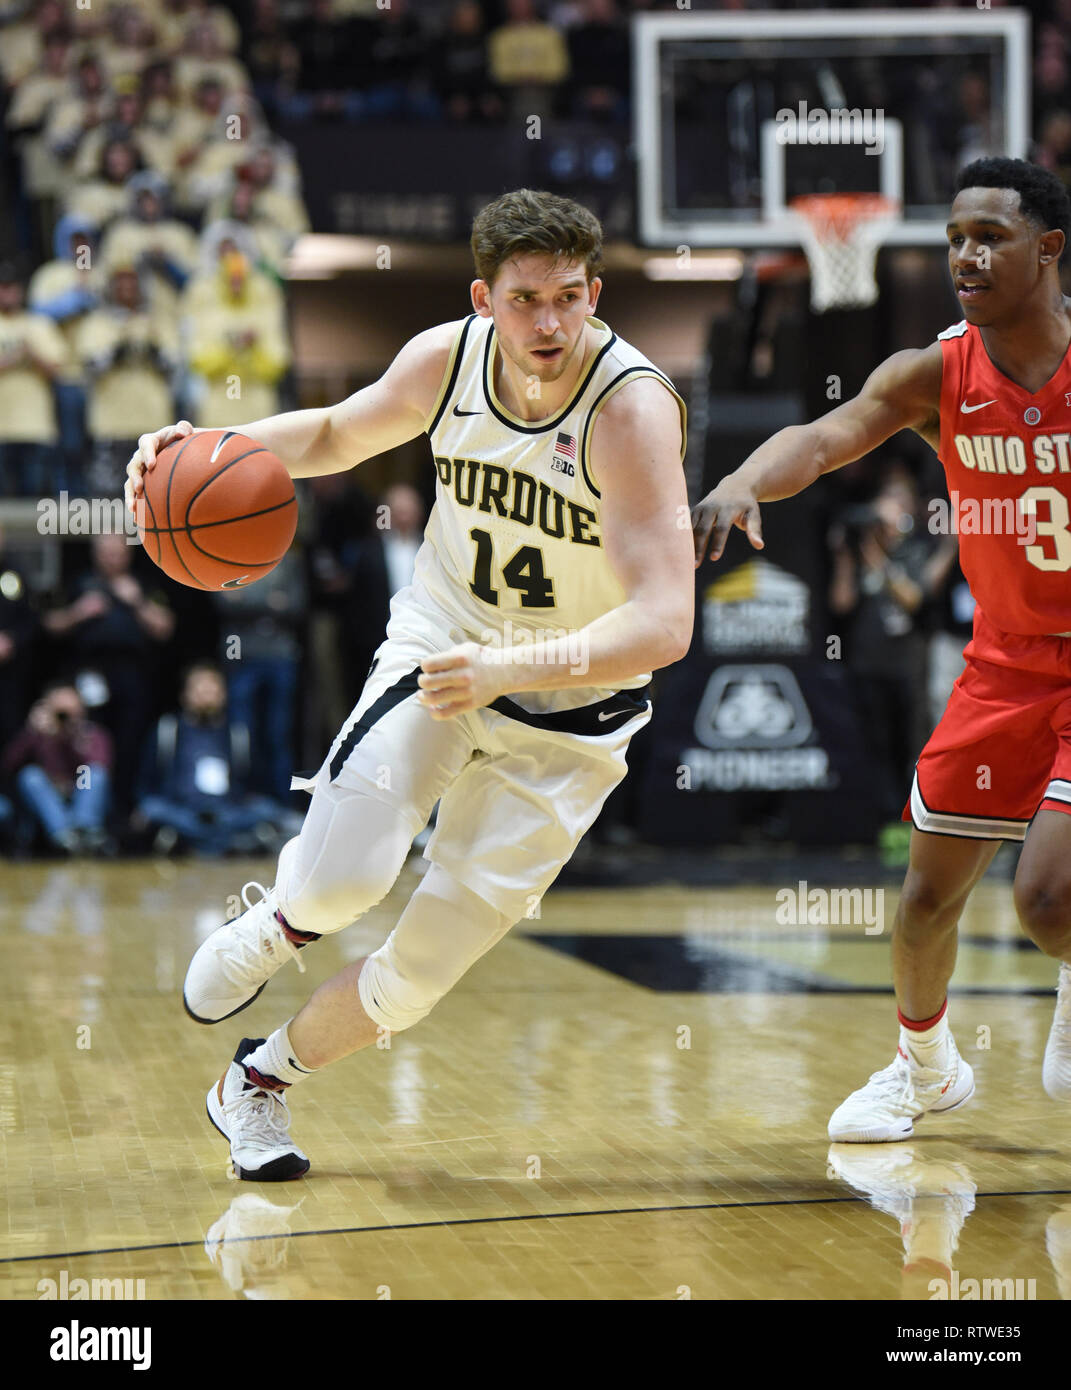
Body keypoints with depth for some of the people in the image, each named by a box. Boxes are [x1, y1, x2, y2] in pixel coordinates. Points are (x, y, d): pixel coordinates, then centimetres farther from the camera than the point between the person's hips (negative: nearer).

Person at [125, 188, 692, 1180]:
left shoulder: (632, 407, -27)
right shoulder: (444, 358, -12)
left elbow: (663, 625, -34)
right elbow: (338, 434, 12)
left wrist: (511, 668, -46)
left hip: (568, 710, -2)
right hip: (441, 642, 2)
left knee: (422, 969, 0)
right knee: (344, 881, -23)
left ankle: (259, 1081, 28)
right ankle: (281, 924, 15)